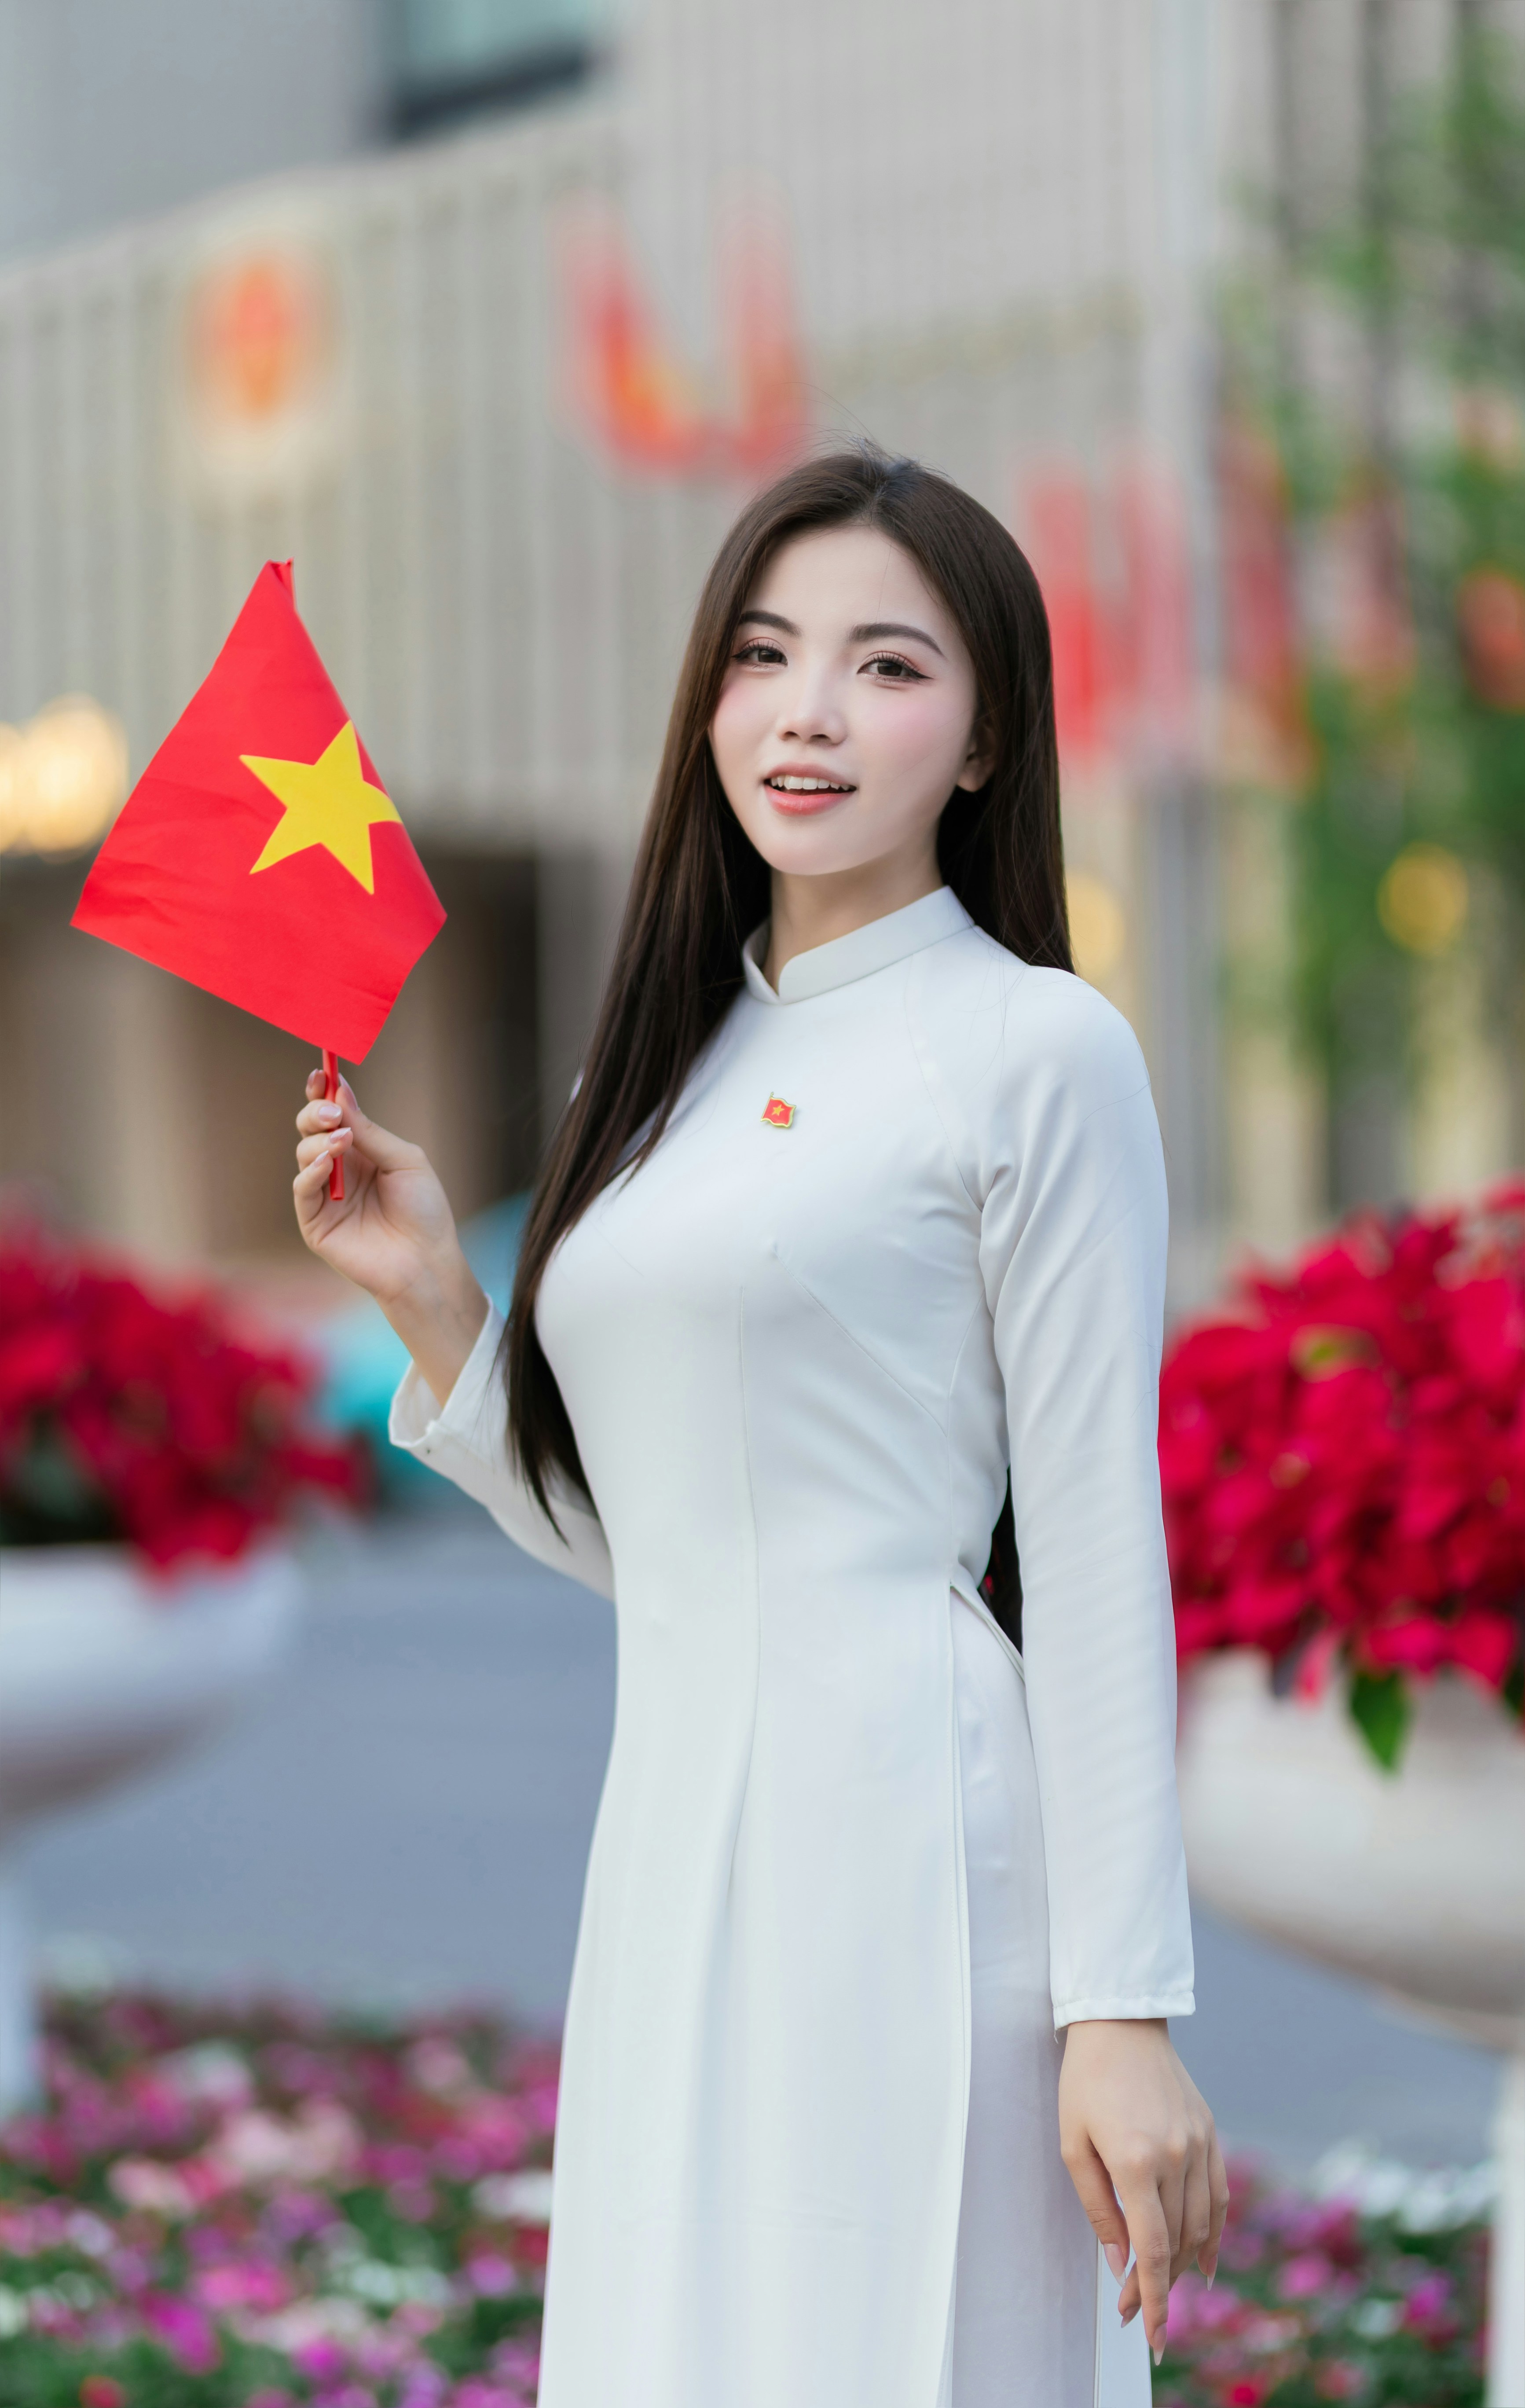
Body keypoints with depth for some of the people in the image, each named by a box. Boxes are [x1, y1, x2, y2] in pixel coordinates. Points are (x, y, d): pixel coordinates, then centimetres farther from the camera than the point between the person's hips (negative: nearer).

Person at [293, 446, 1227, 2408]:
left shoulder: (1032, 1047, -3)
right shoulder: (681, 1060, 17)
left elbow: (1095, 1543, -8)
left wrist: (1125, 2007, -12)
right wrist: (427, 1302, 8)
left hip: (908, 1854, -7)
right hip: (677, 1859, 7)